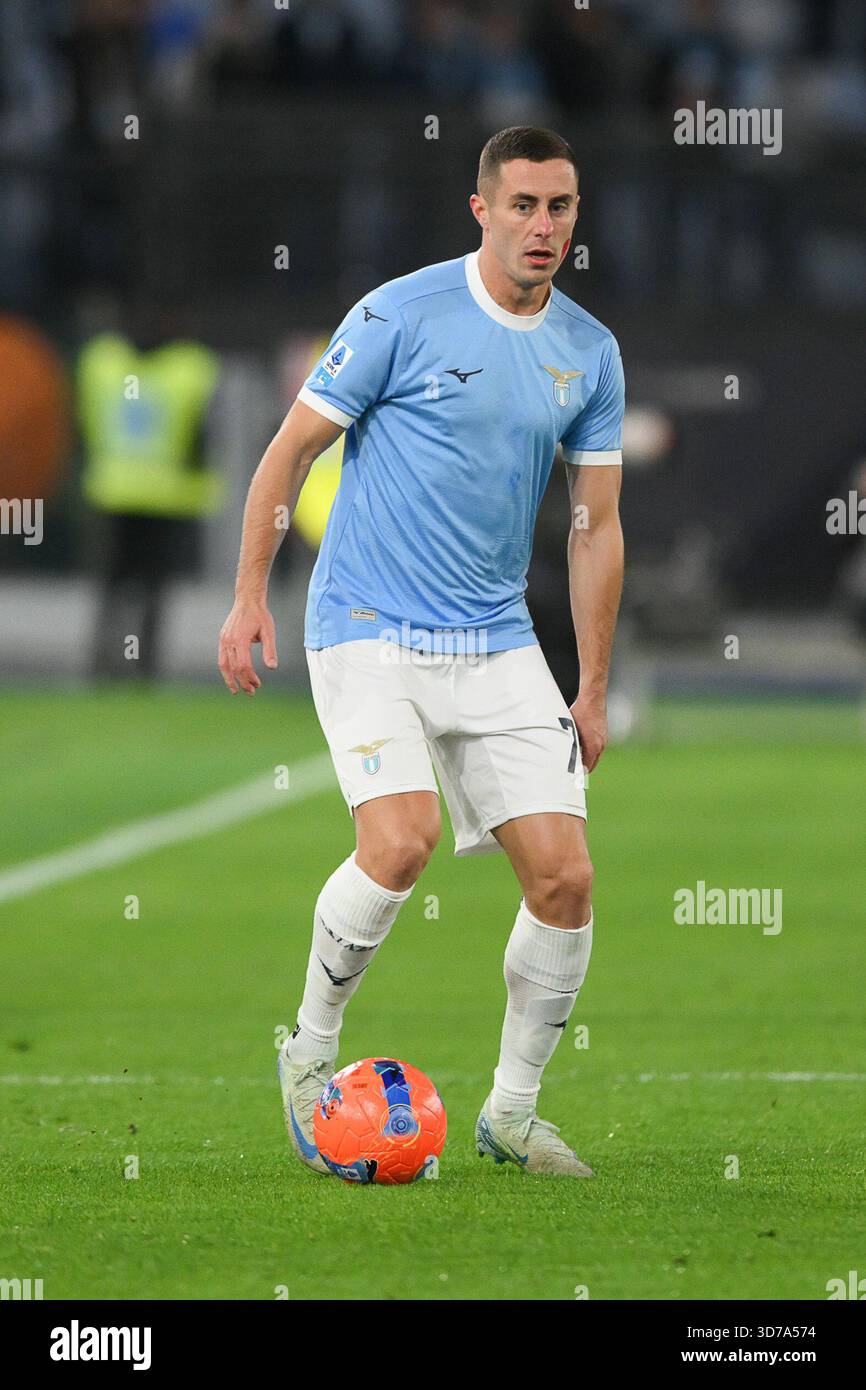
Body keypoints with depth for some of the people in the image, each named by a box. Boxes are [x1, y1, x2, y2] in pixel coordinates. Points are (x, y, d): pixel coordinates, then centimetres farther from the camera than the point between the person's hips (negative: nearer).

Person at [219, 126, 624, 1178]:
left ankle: (510, 1114, 12)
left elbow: (596, 526, 12)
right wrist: (249, 597, -7)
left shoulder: (590, 354, 6)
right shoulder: (401, 316, -9)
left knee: (564, 875, -6)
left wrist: (592, 686, 10)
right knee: (401, 842, -24)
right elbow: (292, 448, -2)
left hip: (497, 646, 5)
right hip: (367, 636, -5)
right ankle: (310, 1051, 0)